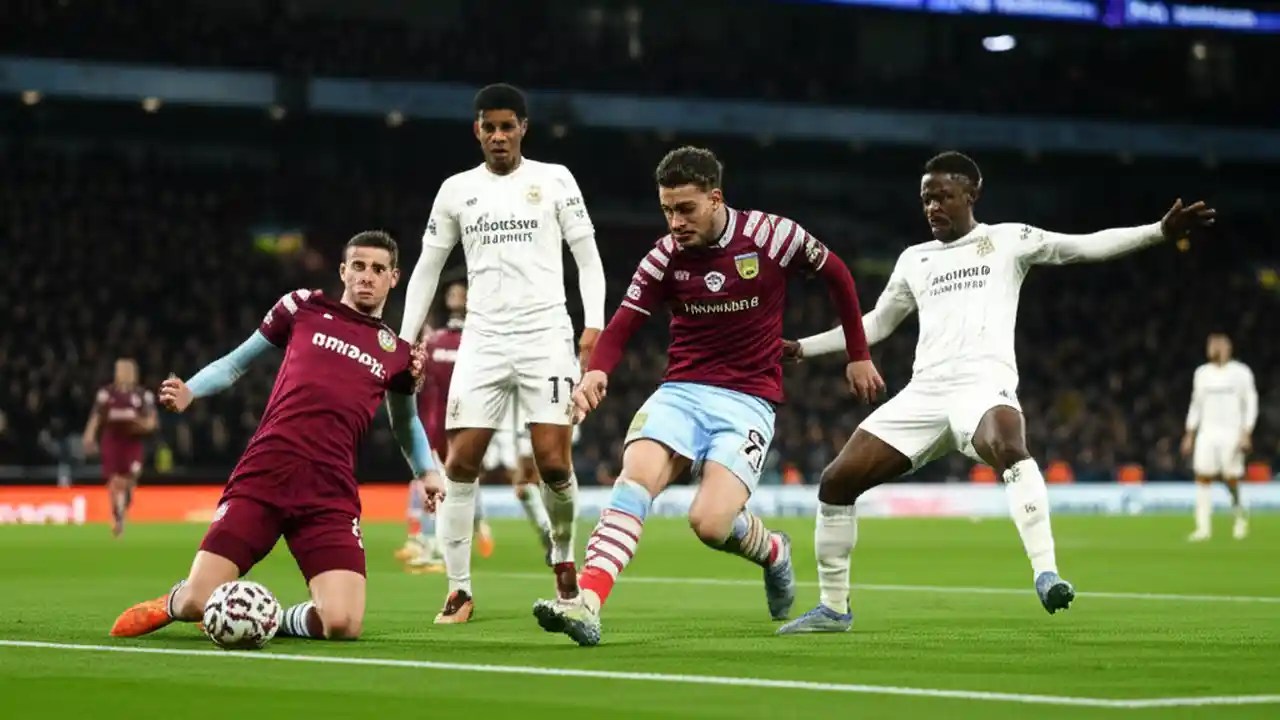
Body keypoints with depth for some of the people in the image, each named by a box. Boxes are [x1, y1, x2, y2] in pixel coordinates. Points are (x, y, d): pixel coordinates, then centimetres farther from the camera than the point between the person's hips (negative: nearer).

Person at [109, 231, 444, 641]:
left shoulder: (398, 354, 18)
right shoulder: (303, 307, 14)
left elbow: (406, 422, 36)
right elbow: (237, 362, 19)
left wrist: (426, 471, 22)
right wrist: (189, 391, 2)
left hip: (331, 493, 1)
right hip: (263, 474, -1)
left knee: (343, 625, -20)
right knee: (197, 604, -12)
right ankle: (173, 603, 28)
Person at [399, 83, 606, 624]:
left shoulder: (554, 179, 5)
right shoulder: (456, 190, 11)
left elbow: (587, 256, 5)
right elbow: (427, 269, 16)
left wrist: (594, 325, -7)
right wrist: (404, 342, 9)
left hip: (546, 335, -2)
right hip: (483, 339, 2)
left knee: (554, 463, -9)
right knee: (460, 462, -8)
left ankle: (563, 559, 18)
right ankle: (459, 591, -1)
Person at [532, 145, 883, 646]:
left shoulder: (772, 235, -7)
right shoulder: (665, 257, 0)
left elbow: (837, 275, 8)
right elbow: (621, 327, -3)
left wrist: (858, 356, 14)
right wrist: (596, 372, -25)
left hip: (747, 402, -3)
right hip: (681, 392, 3)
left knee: (709, 522, -20)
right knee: (635, 478, -26)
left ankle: (773, 552, 15)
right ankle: (587, 605, -36)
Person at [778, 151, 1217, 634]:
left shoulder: (1007, 240, 10)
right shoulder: (914, 260, 23)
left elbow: (1086, 246, 2)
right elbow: (876, 325, 33)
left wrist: (1160, 231, -10)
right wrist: (800, 348, 26)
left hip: (983, 384, -5)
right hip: (924, 392, 5)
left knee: (1008, 448, -39)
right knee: (837, 480, -3)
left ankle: (1046, 574, -44)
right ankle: (833, 608, 10)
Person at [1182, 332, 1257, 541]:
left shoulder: (1240, 373, -1)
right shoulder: (1202, 373, 12)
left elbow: (1250, 404, -2)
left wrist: (1246, 433, -11)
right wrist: (1189, 434, 13)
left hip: (1232, 433, -3)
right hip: (1207, 433, 3)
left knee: (1231, 478, -5)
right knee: (1203, 476, -9)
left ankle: (1240, 514, 24)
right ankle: (1203, 527, -9)